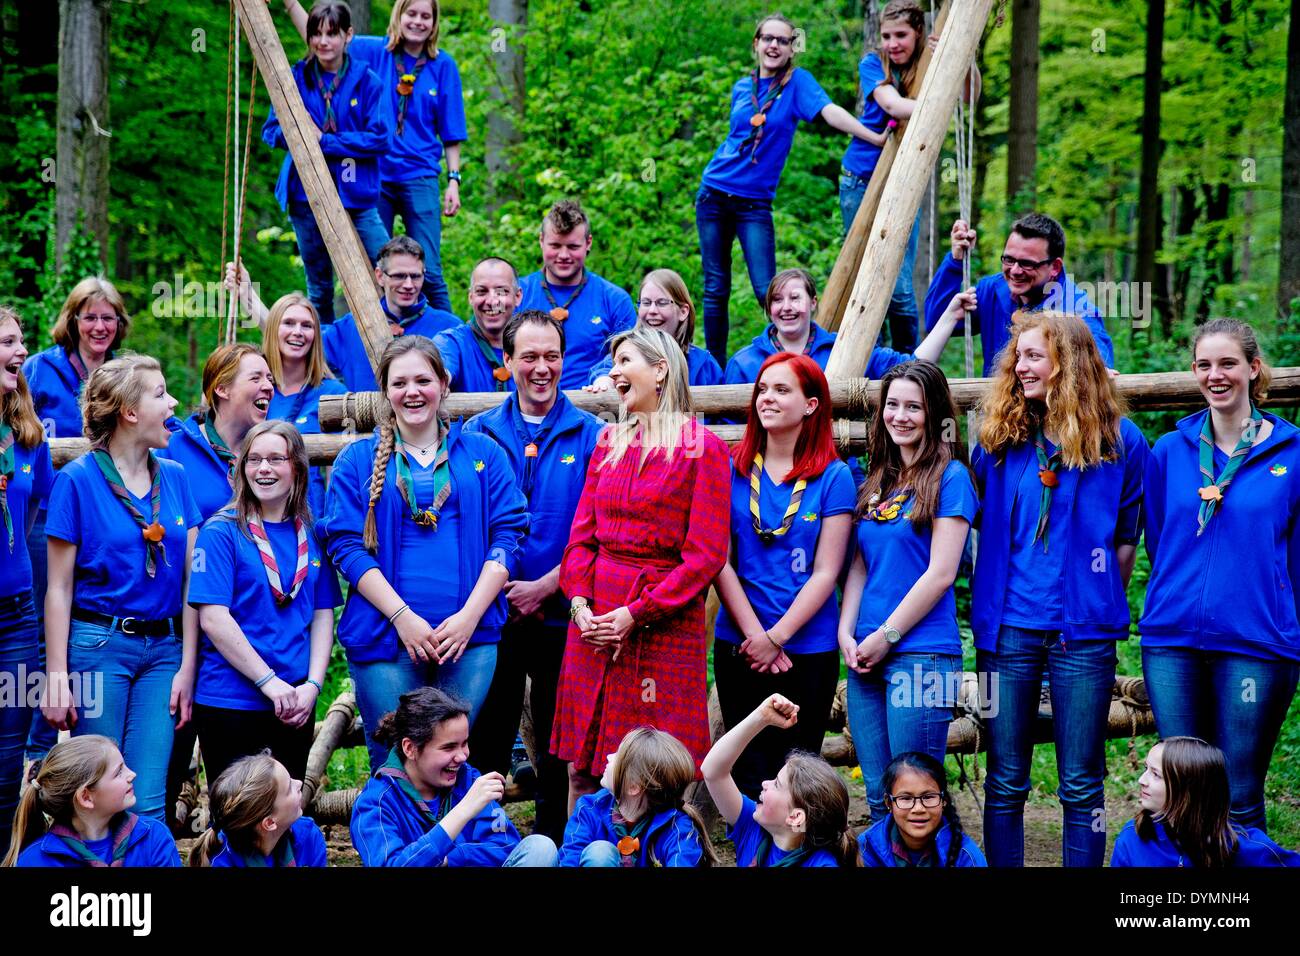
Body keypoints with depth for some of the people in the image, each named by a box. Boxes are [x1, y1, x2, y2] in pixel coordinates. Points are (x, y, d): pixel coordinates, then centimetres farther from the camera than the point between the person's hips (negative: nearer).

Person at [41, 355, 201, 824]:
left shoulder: (175, 478, 8)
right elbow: (59, 588, -3)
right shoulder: (76, 480, -4)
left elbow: (191, 579, 8)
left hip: (163, 648, 3)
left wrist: (187, 667, 2)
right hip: (98, 645, -3)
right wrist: (56, 676, -8)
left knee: (148, 804, -2)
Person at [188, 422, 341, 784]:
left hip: (297, 704, 4)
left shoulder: (312, 535, 9)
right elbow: (213, 619, -12)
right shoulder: (222, 532, -5)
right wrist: (270, 683, -14)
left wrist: (312, 685, -4)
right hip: (229, 702, -4)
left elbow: (323, 616, 10)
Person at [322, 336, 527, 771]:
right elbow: (346, 545, 0)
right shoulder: (358, 460, 8)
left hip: (471, 636, 1)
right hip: (385, 636, -1)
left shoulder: (484, 454, 11)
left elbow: (508, 536, 5)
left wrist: (470, 615, -8)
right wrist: (403, 617, -11)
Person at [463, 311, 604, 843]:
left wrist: (542, 588, -13)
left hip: (560, 614, -1)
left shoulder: (591, 435, -1)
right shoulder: (478, 434, 5)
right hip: (491, 614, 1)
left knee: (558, 748, 8)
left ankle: (552, 841, 19)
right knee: (485, 743, 5)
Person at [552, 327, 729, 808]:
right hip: (594, 618, 5)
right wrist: (580, 601, -6)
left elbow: (706, 553, -9)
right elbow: (582, 533, 12)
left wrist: (635, 613, -14)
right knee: (583, 769, 6)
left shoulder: (702, 448, -3)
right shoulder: (609, 442, 14)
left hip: (665, 620, -5)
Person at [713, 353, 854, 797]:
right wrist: (754, 635, -10)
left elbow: (825, 572, -5)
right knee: (749, 775, 3)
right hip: (739, 645, 1)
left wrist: (777, 637, -11)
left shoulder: (833, 477, -2)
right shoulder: (732, 470, 3)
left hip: (808, 648, -1)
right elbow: (720, 561, -1)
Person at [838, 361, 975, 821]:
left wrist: (886, 636, -10)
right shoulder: (875, 482, 16)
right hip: (866, 657, 7)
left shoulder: (950, 477, -5)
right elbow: (859, 567, 16)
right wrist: (846, 634, 1)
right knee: (878, 796, 8)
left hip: (922, 652, -7)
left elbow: (941, 573, -11)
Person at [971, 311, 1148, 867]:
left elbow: (1127, 539, 6)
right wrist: (991, 599, 8)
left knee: (1081, 784, 4)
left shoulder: (1120, 440, 0)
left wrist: (1099, 601, 3)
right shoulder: (998, 436, 6)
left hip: (1084, 633, -2)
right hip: (1009, 628, 2)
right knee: (1005, 782, 6)